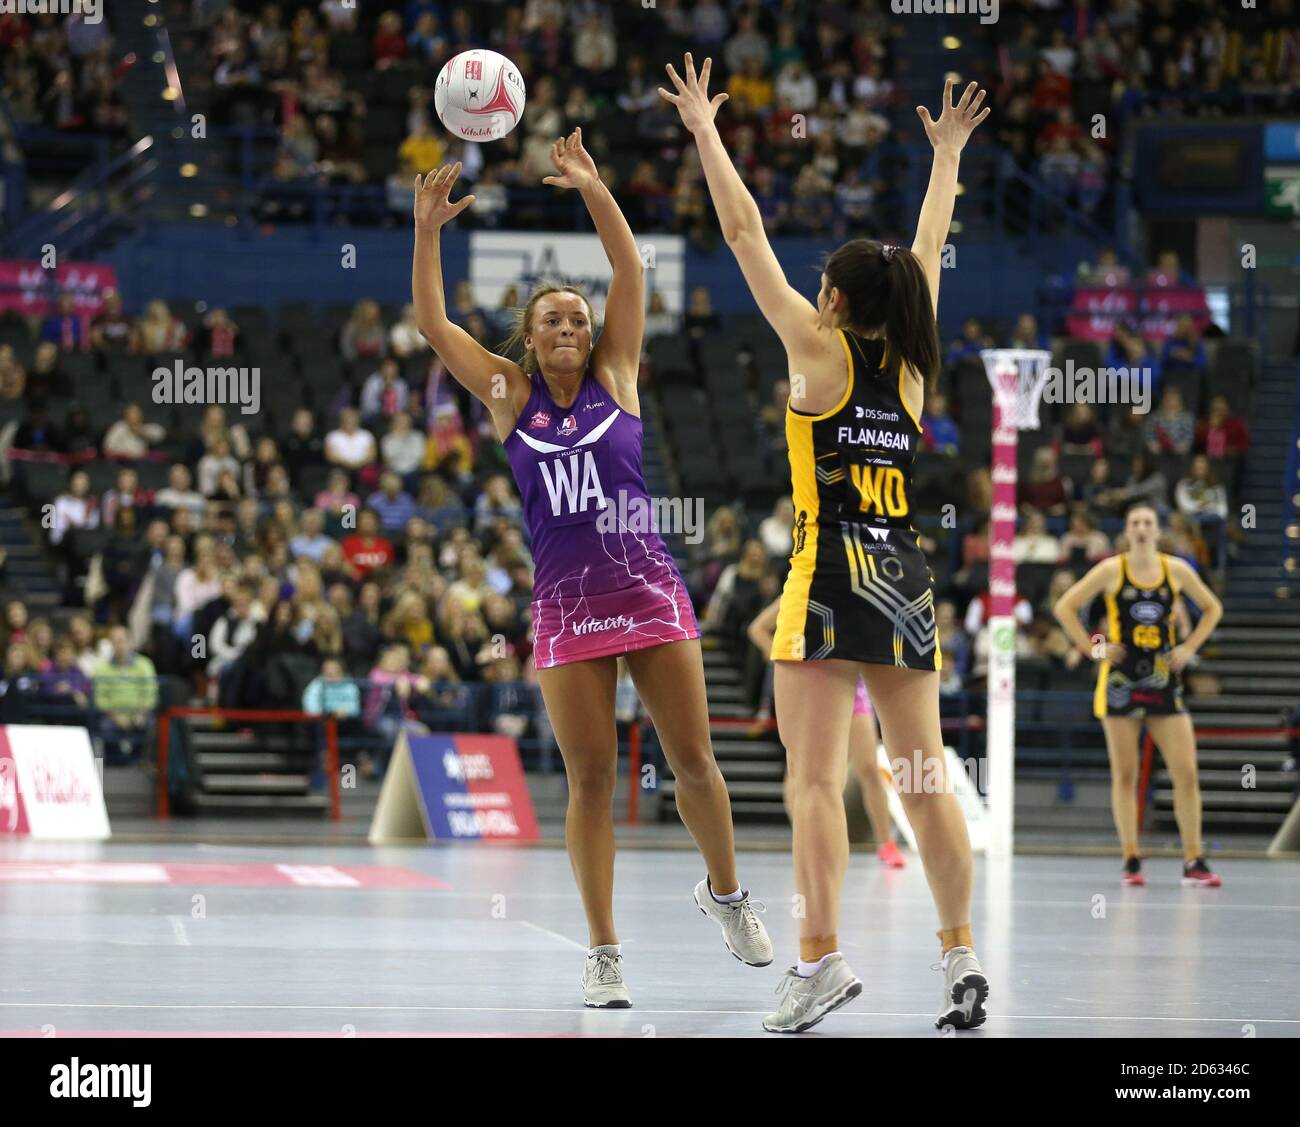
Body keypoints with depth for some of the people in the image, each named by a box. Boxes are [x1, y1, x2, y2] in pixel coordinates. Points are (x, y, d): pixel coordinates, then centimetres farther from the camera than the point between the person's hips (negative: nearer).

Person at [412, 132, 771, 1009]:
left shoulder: (614, 376, 5)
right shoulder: (509, 395, 6)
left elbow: (632, 274, -5)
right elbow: (433, 322, 0)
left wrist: (594, 191, -16)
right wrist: (428, 231, -12)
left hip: (650, 594, 0)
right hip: (566, 607, 0)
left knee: (694, 761, 2)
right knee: (591, 778, -2)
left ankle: (726, 892, 27)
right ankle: (604, 952, 4)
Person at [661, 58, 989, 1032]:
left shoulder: (820, 351, -4)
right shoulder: (912, 360, 8)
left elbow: (746, 233, -2)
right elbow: (931, 249, 23)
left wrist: (706, 130, 5)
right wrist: (947, 154, 35)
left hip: (833, 579, -6)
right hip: (906, 579, 6)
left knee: (816, 776, -8)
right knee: (926, 776, 6)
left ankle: (822, 956, -16)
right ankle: (962, 959, 5)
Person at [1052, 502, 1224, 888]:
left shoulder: (1176, 570, 3)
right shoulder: (1111, 570, -3)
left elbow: (1212, 608, 17)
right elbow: (1064, 607, 2)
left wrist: (1190, 647, 5)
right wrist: (1092, 648, -5)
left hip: (1164, 680, 2)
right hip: (1121, 678, -2)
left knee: (1186, 772, -5)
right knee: (1125, 774, 0)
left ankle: (1193, 862, 1)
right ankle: (1131, 862, 6)